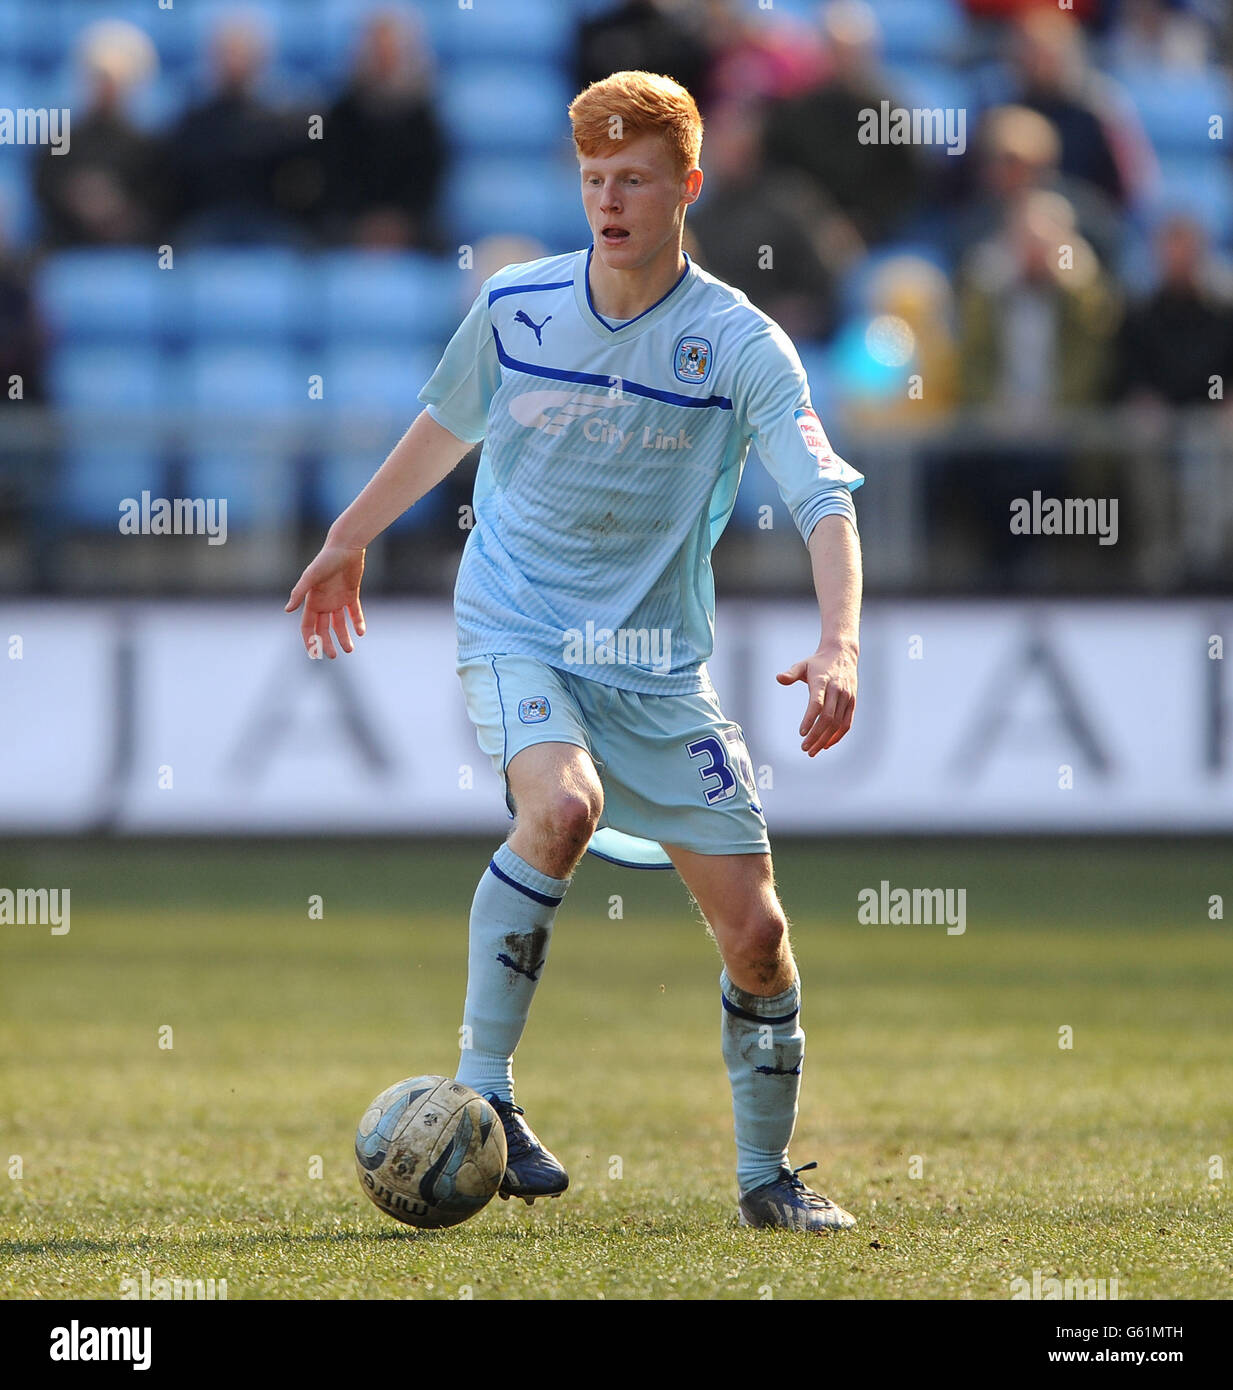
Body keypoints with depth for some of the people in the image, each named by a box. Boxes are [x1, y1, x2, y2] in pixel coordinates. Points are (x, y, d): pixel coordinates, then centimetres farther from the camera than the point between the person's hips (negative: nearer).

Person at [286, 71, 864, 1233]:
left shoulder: (740, 343, -8)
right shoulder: (515, 305, -2)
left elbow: (826, 502, -15)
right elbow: (447, 424, 18)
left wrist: (838, 645, -32)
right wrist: (349, 541, 29)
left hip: (658, 663, 1)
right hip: (514, 631, -1)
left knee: (753, 929, -2)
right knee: (562, 806, -33)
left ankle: (766, 1172, 20)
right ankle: (481, 1092, -21)